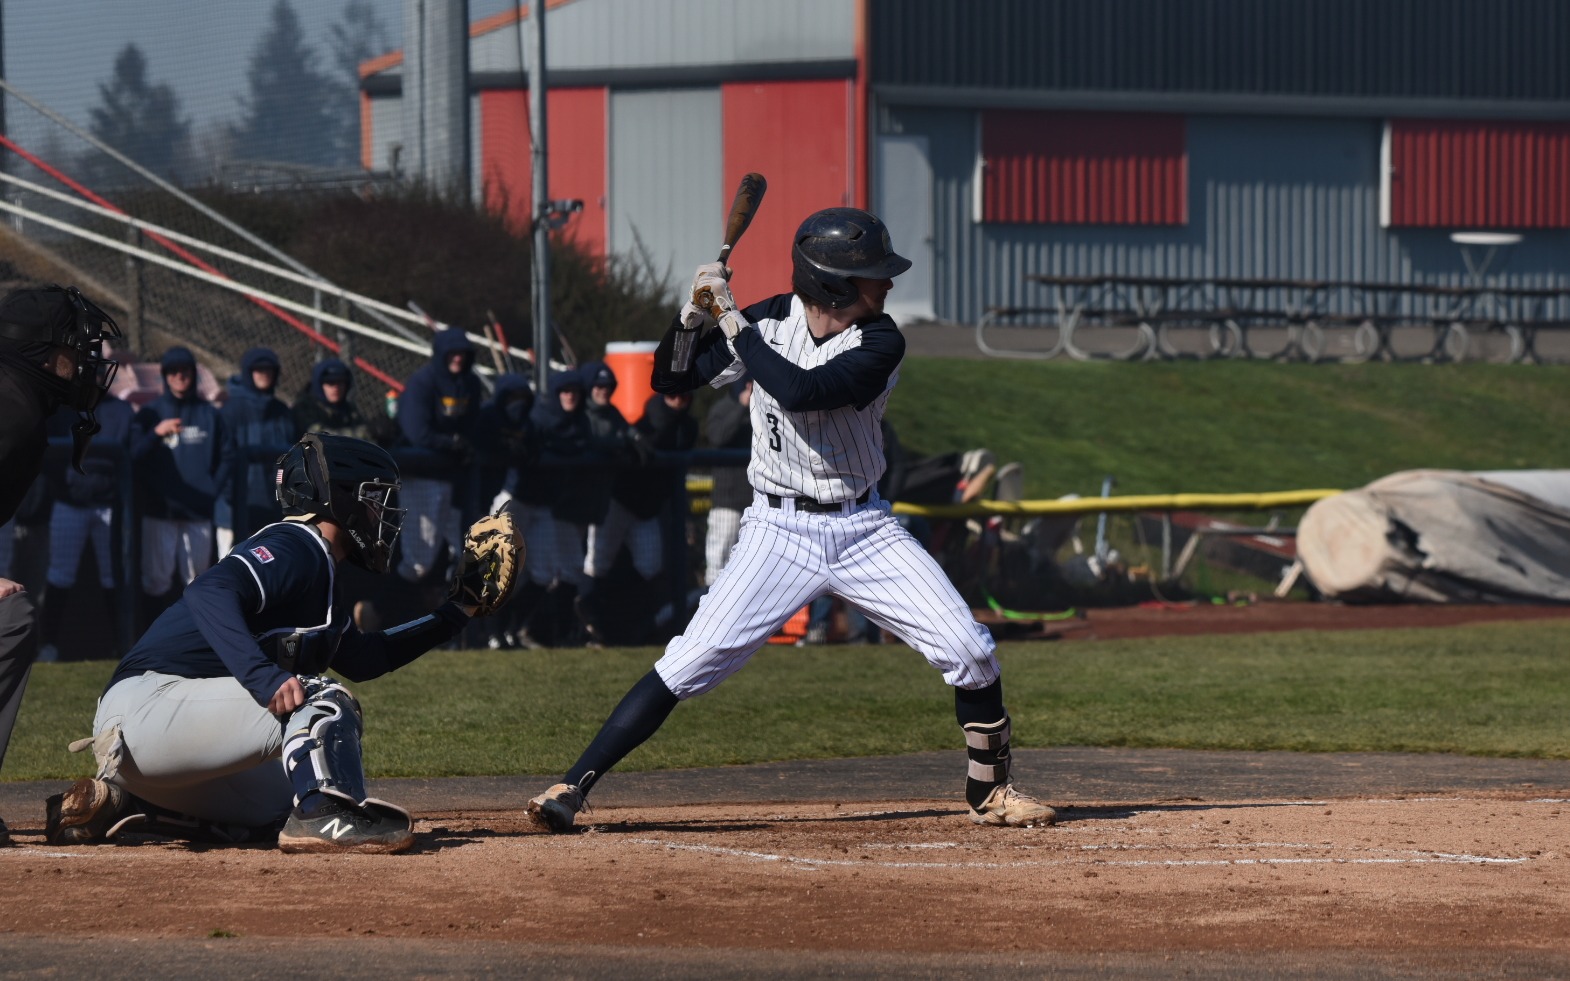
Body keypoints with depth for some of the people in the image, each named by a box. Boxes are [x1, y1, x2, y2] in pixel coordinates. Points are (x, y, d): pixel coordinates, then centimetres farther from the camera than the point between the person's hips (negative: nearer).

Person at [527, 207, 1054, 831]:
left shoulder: (880, 344, -12)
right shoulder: (770, 322, -5)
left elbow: (799, 391, -28)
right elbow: (670, 381, 0)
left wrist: (732, 320, -22)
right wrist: (693, 317, -17)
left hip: (864, 527, 1)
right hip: (780, 531, -1)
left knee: (969, 651, -7)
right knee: (690, 663, -13)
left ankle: (989, 792, 14)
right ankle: (573, 788, -9)